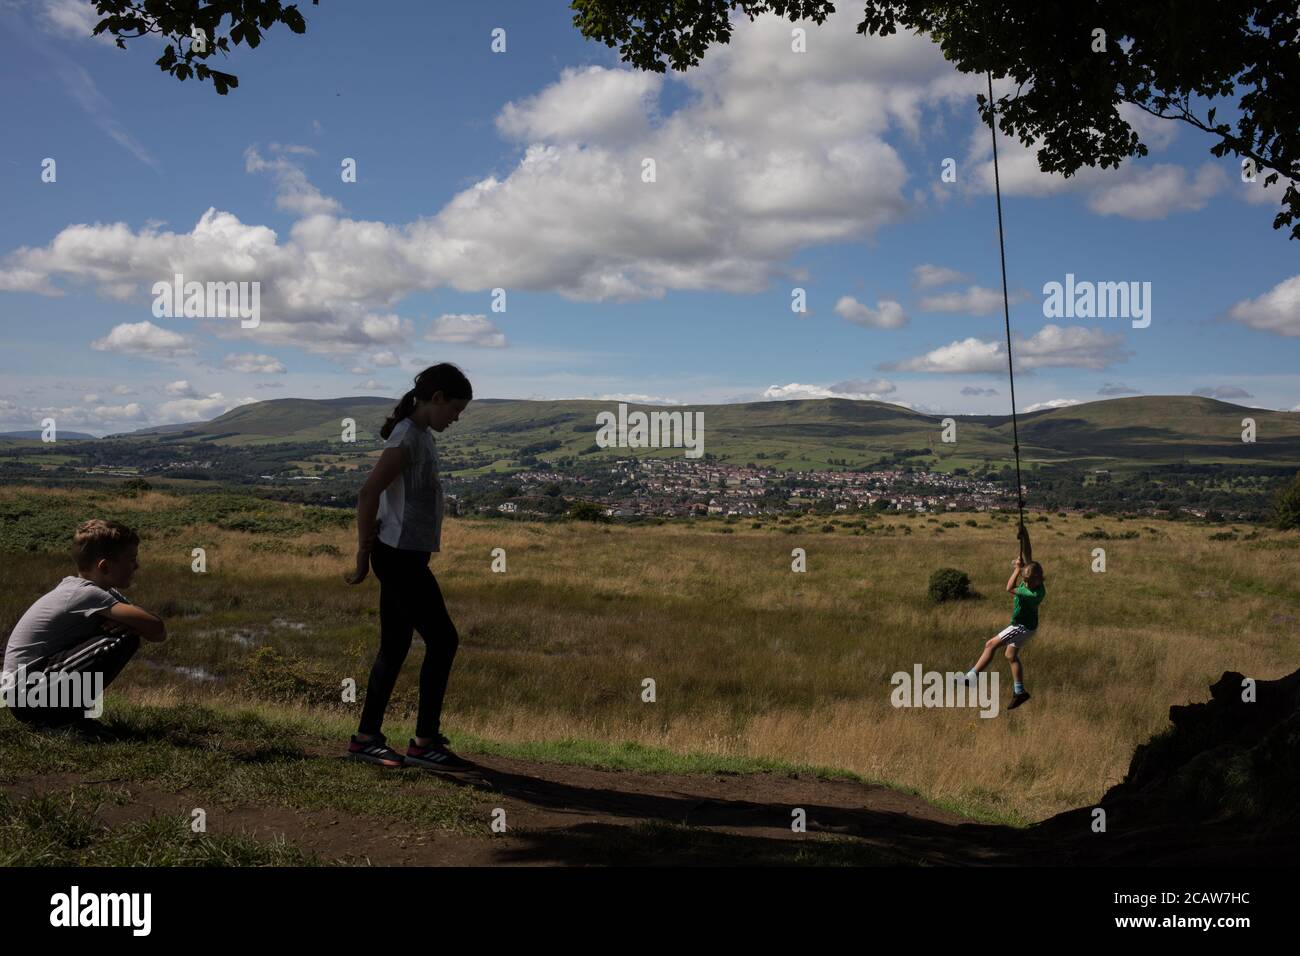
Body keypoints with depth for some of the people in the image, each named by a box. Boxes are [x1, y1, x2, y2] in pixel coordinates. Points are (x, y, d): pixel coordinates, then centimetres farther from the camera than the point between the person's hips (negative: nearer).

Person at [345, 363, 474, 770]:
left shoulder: (422, 436, 13)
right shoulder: (409, 437, -16)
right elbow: (368, 493, -20)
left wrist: (370, 548, 18)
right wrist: (364, 556, -14)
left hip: (405, 556, 9)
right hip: (400, 556, -9)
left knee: (394, 647, 13)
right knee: (443, 640, -4)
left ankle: (366, 738, 20)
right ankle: (424, 741, 3)